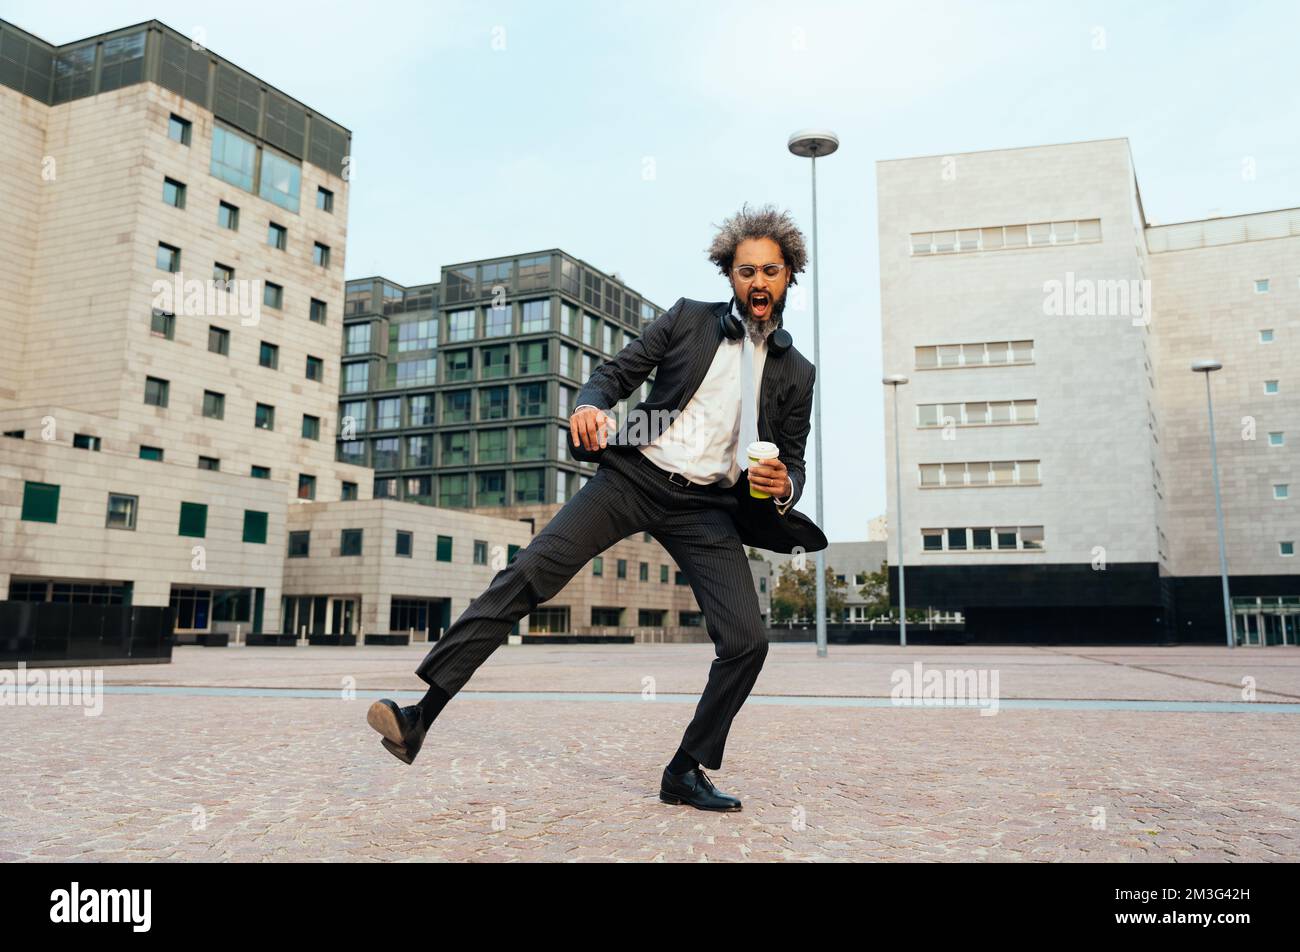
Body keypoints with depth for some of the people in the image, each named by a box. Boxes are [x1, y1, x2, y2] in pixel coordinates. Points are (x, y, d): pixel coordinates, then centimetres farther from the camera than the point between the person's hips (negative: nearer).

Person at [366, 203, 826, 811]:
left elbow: (793, 463, 15)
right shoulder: (687, 319, 10)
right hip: (635, 475, -1)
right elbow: (616, 372, 8)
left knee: (747, 641, -11)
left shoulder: (797, 373, 12)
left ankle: (686, 772, 9)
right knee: (528, 572, -18)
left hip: (707, 506, 2)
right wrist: (591, 403, -16)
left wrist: (782, 486, -11)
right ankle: (421, 716, -18)